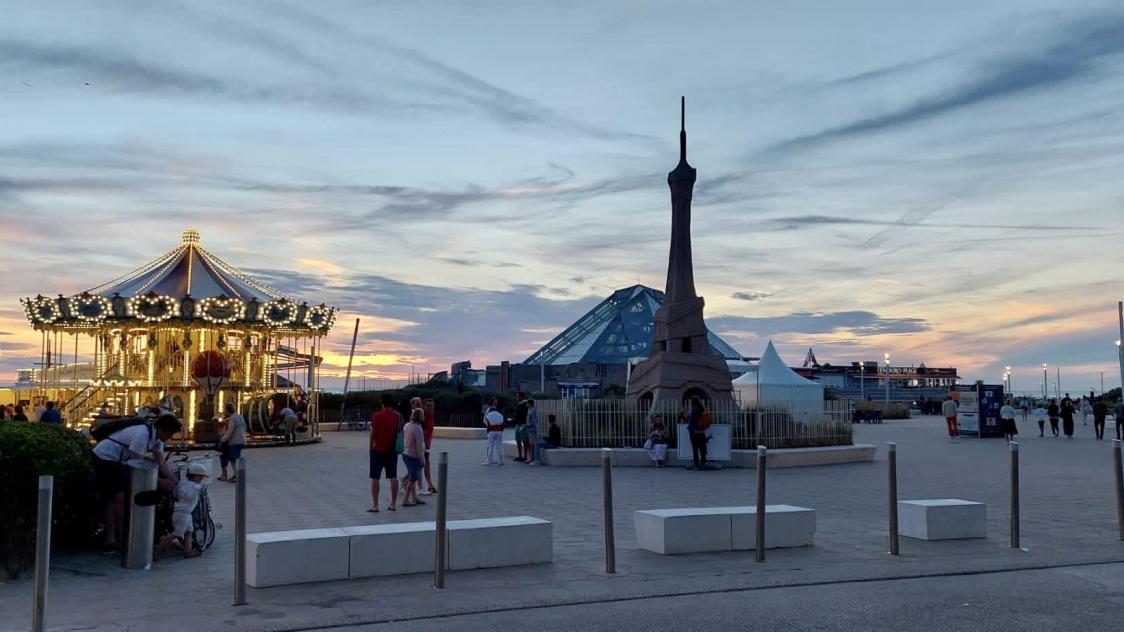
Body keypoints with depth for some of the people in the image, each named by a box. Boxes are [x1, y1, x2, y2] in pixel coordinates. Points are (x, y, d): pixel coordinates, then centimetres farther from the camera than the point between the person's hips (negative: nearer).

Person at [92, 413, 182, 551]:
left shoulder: (157, 437, -1)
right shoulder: (142, 434, -29)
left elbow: (160, 463, -2)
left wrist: (174, 481, -15)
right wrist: (160, 481, -26)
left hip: (118, 461, 10)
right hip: (105, 457, -10)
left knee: (110, 499, 12)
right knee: (120, 497, -12)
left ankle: (110, 539, 17)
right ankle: (122, 538, -6)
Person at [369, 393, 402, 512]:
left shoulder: (377, 416, -12)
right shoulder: (398, 416, 2)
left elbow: (373, 434, -9)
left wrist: (371, 447, 2)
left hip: (378, 450, -4)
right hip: (392, 450, 4)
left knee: (375, 478, 2)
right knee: (393, 477, 10)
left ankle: (375, 505, 0)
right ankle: (393, 504, 11)